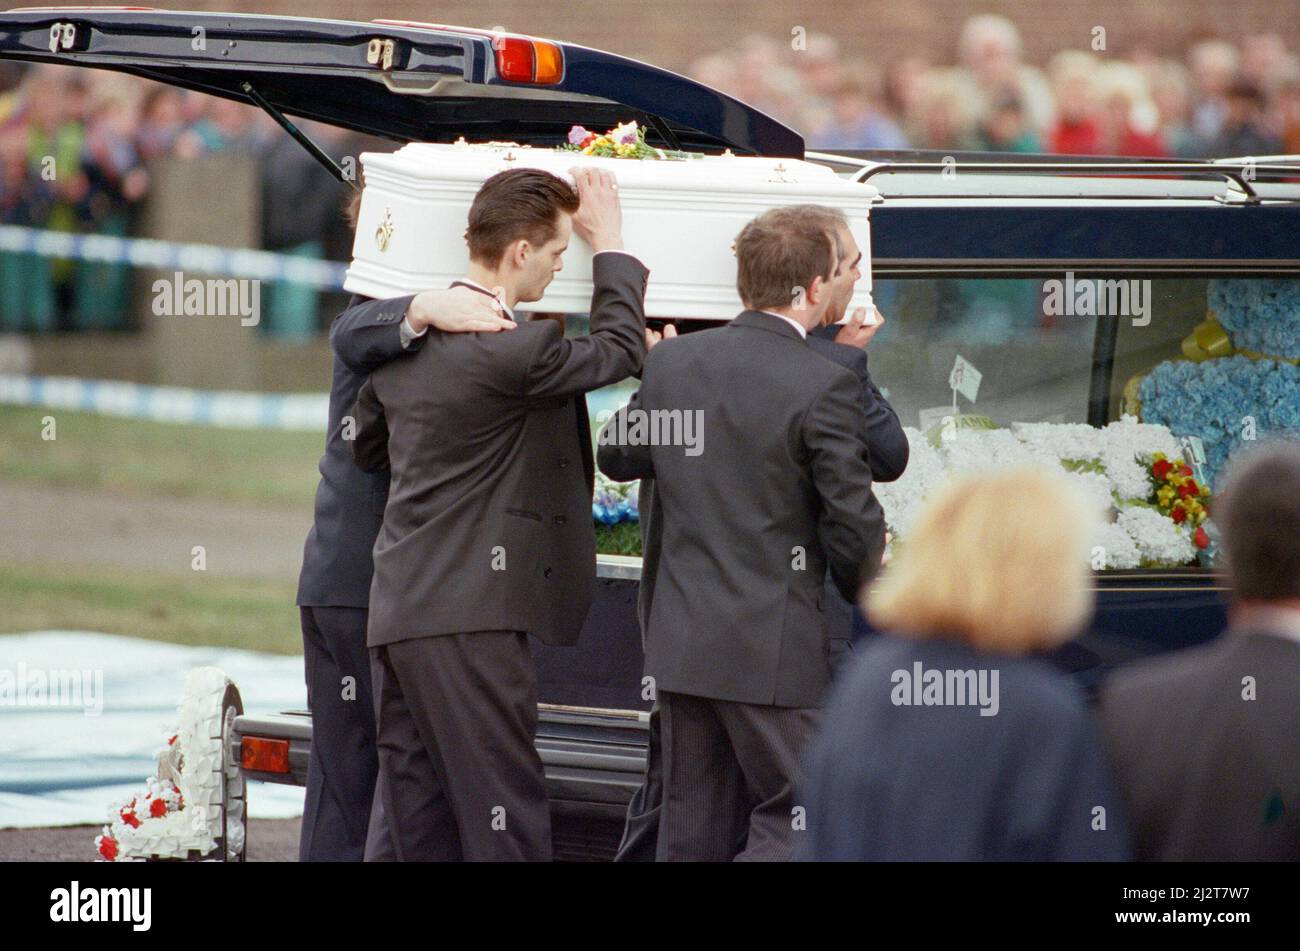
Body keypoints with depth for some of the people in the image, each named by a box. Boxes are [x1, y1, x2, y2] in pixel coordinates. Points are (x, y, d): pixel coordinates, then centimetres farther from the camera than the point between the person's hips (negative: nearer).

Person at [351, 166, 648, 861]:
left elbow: (366, 447, 25)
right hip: (466, 618, -8)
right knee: (501, 817, -7)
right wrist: (609, 244, 10)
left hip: (393, 609, 8)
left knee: (418, 822, 9)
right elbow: (620, 351, 1)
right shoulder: (516, 352, -16)